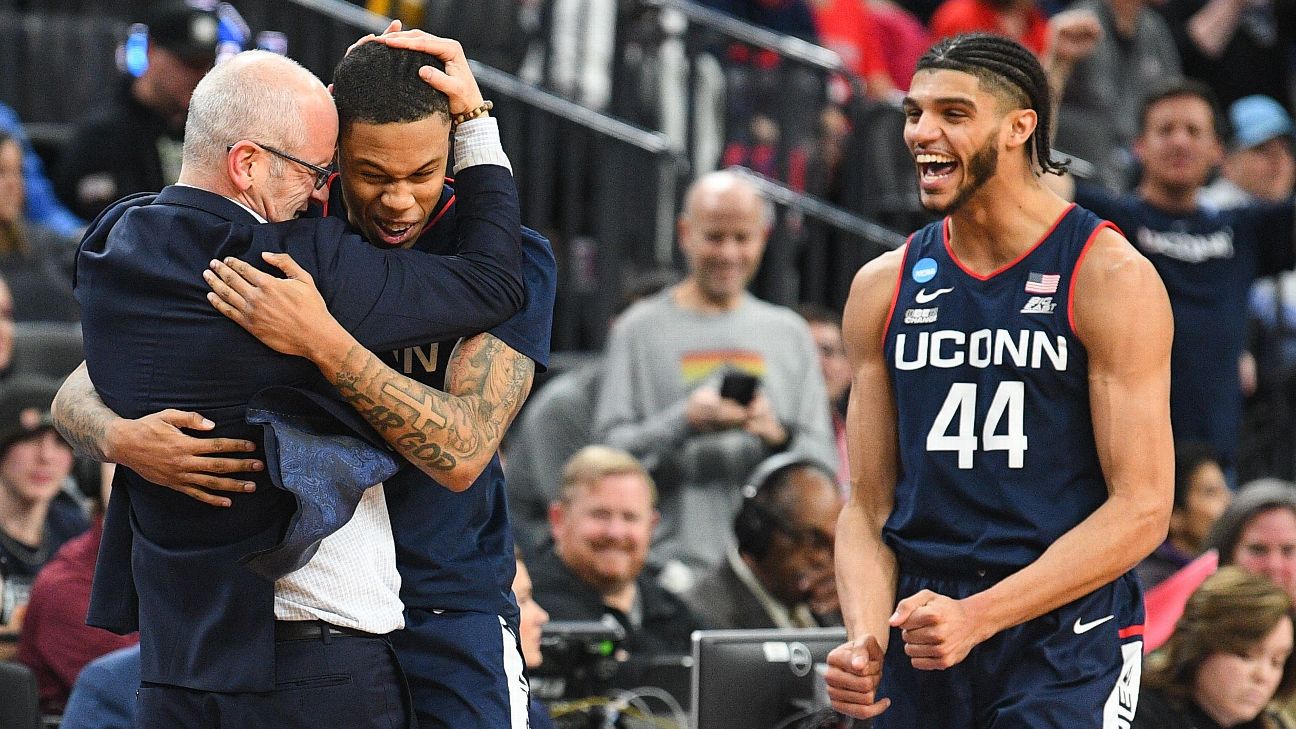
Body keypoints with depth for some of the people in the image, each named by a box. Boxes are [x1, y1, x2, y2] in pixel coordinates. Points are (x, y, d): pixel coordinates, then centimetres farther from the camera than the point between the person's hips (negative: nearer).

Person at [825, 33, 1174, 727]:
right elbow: (868, 506, 11)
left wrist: (979, 616, -19)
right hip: (924, 633, 5)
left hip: (1066, 641, -4)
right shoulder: (883, 287, 9)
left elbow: (1141, 511, -11)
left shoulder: (1110, 277, -6)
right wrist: (866, 637, -9)